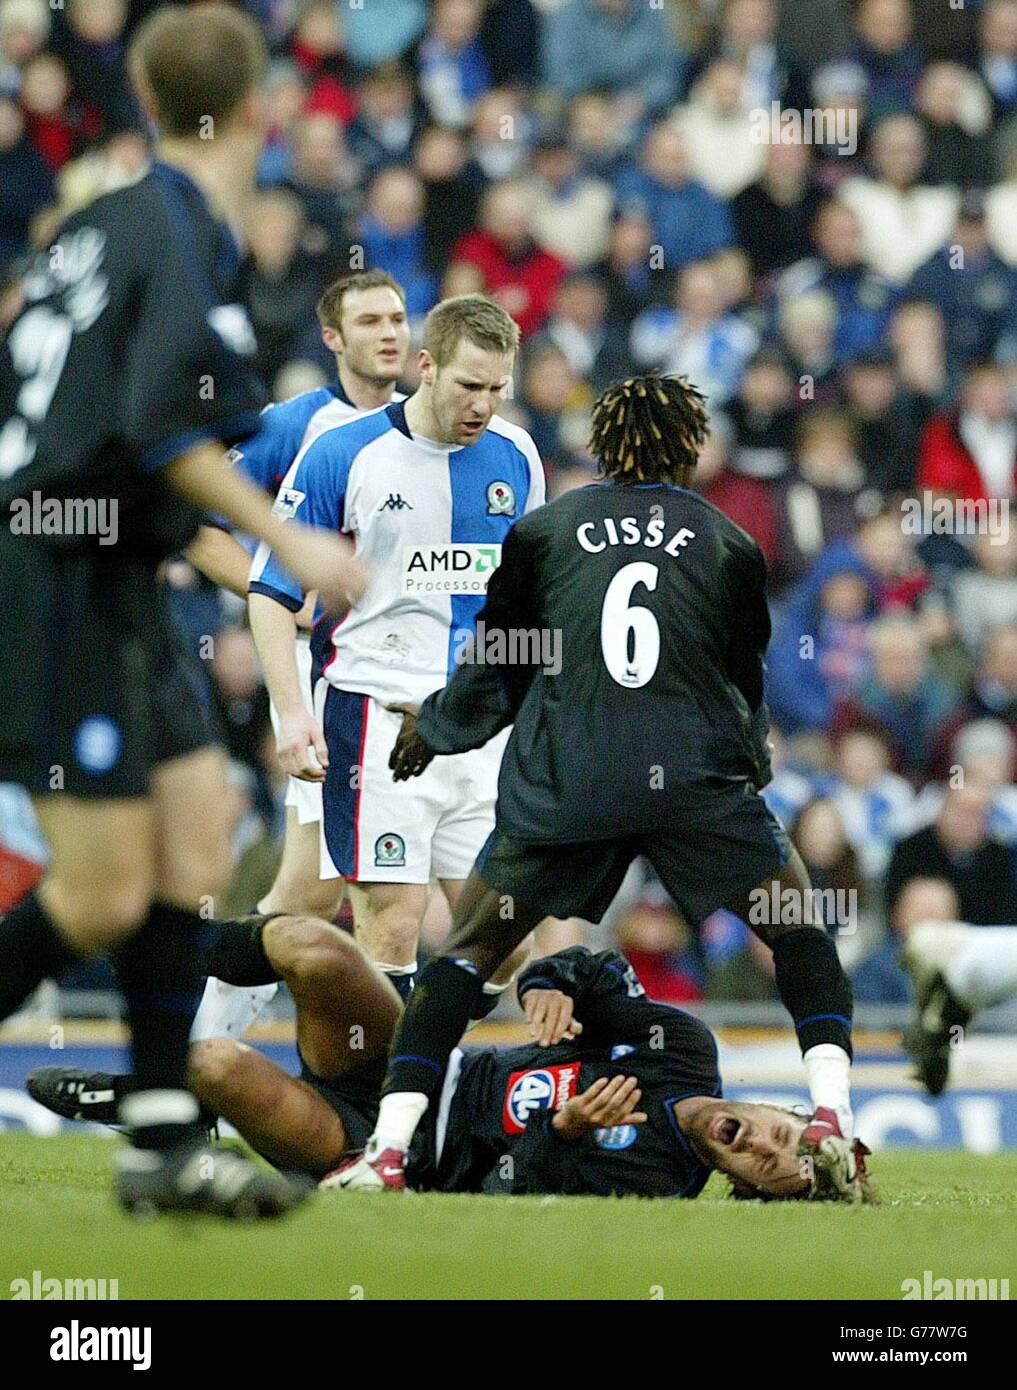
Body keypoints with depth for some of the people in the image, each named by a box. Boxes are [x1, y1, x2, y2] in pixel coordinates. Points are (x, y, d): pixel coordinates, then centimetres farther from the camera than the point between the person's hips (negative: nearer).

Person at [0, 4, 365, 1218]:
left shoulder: (105, 221, 13)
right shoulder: (185, 239, -14)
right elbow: (160, 429, -24)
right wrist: (288, 541, -19)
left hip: (108, 593, 9)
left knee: (197, 836, 7)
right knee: (105, 898, -8)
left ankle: (163, 1141, 7)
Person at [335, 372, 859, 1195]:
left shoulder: (542, 532, 12)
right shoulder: (730, 546, 13)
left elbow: (493, 672, 19)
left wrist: (430, 728, 38)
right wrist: (754, 765, 42)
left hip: (562, 784, 0)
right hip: (695, 779, 0)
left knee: (470, 949, 10)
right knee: (795, 921, 18)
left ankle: (389, 1149, -1)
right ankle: (835, 1117, 0)